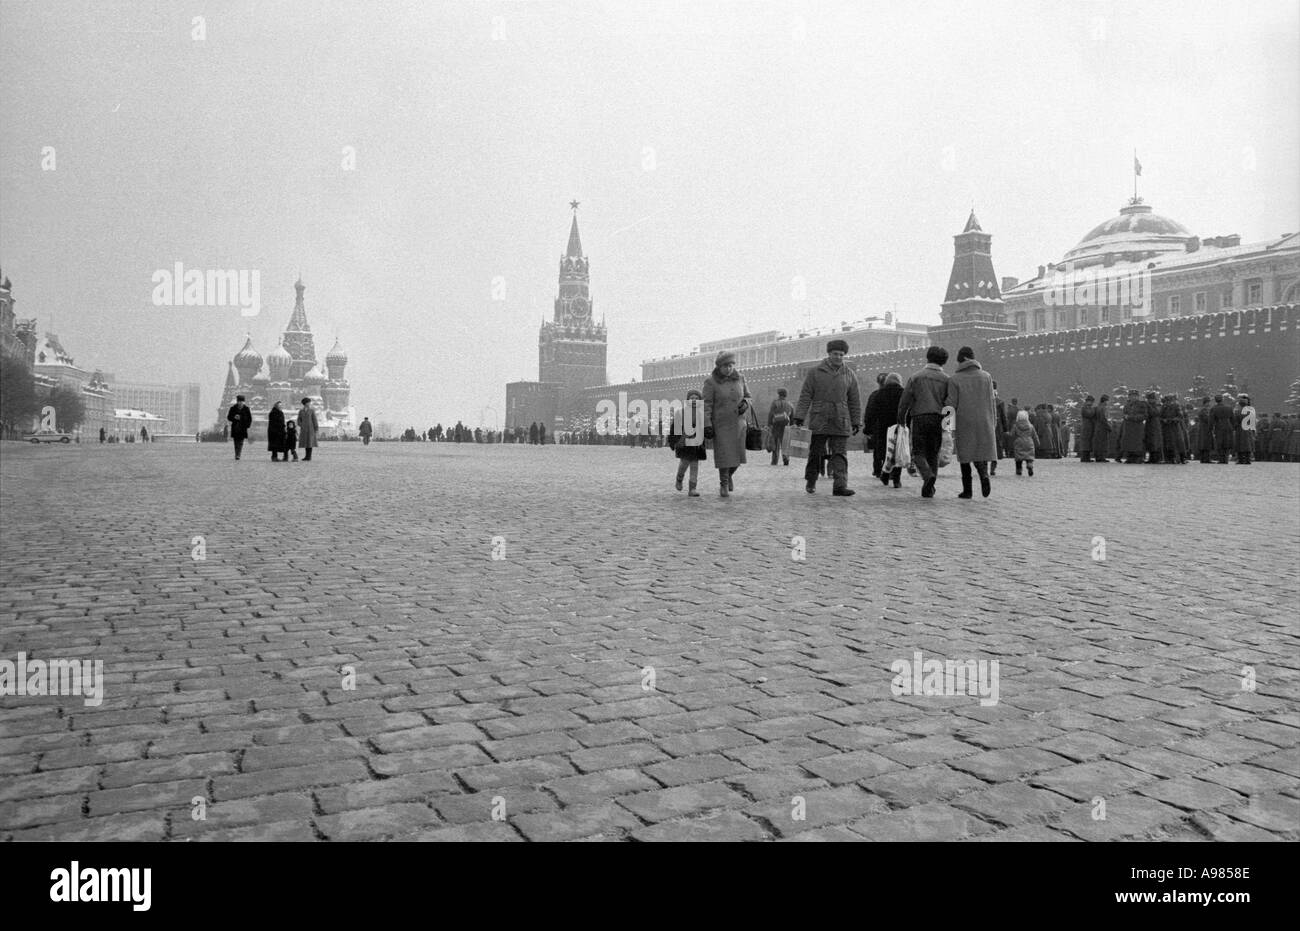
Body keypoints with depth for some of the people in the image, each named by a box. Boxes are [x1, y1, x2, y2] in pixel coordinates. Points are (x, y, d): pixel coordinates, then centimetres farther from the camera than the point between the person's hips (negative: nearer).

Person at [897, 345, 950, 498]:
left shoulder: (916, 376, 2)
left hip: (919, 418, -2)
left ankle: (928, 476, -25)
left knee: (919, 453, 3)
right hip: (938, 419, 2)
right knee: (933, 454, 11)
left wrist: (901, 418, 12)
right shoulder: (946, 379, 5)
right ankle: (928, 489, 8)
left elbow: (905, 399, 0)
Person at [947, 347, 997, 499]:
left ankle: (967, 490, 6)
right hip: (984, 421, 2)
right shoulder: (986, 376, 5)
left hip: (963, 423, -2)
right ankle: (984, 474, -18)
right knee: (981, 451, 11)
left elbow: (951, 404, -6)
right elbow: (992, 402, 5)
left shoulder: (954, 379, -3)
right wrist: (993, 422, 11)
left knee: (965, 456, 7)